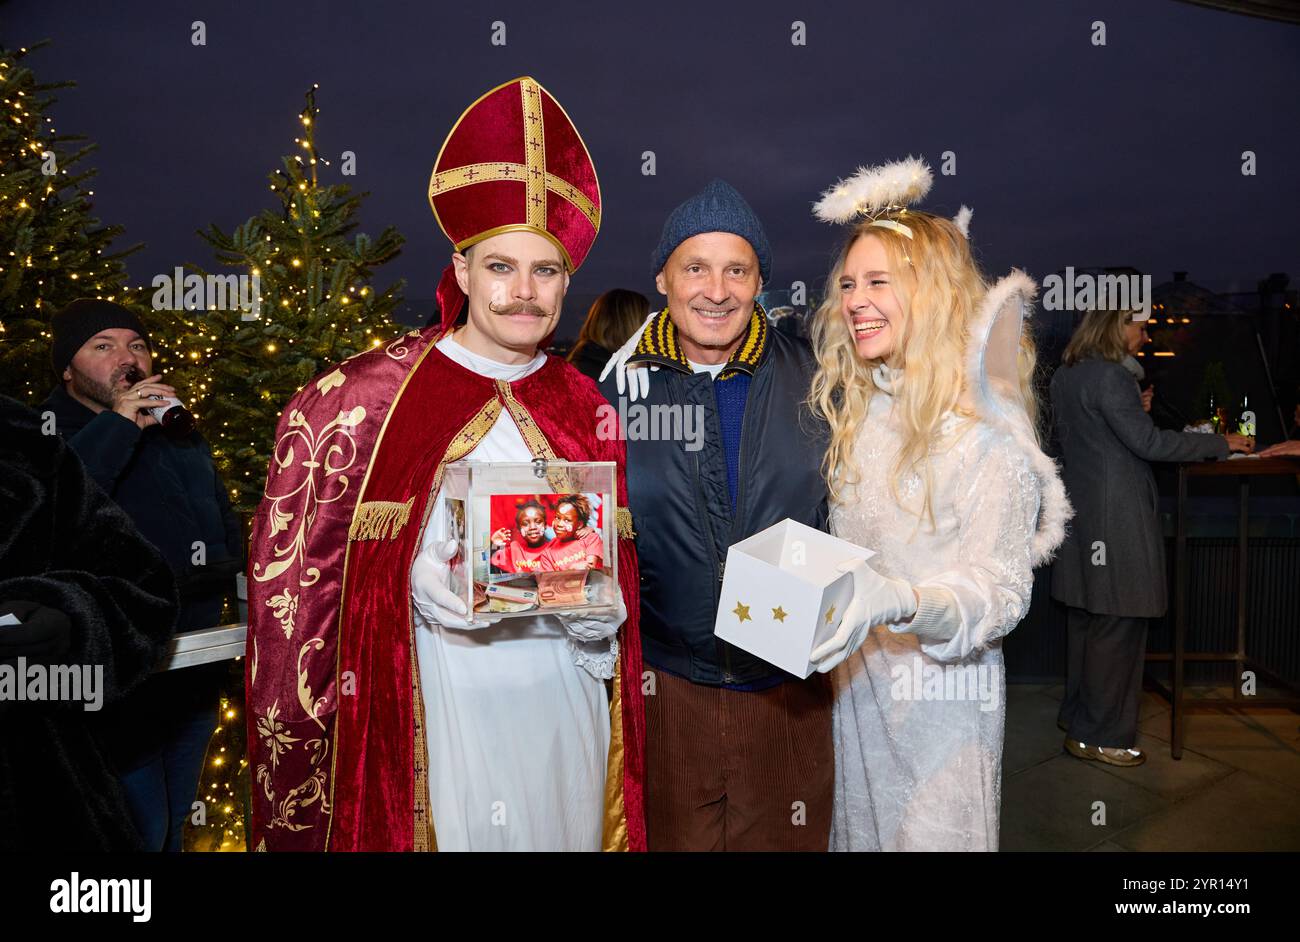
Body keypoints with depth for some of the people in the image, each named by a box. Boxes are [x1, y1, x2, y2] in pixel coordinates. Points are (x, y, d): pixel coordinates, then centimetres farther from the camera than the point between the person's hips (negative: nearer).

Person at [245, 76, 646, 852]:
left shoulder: (584, 409, 6)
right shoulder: (360, 401, -7)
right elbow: (296, 580, -7)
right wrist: (424, 585, -19)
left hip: (566, 716, 4)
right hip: (432, 718, -3)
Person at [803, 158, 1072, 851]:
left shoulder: (987, 428, -16)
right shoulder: (854, 414, 4)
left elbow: (1000, 588, -20)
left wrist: (900, 602, -36)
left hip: (942, 697, -6)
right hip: (855, 688, 6)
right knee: (860, 831, 20)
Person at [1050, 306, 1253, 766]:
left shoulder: (1064, 375, 12)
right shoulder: (1111, 376, -16)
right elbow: (1148, 442, -19)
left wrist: (1133, 412, 14)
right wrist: (1221, 443, -11)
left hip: (1080, 512, 10)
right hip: (1115, 516, -10)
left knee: (1085, 618, 17)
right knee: (1118, 622, -1)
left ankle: (1078, 714, 29)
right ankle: (1100, 735, 7)